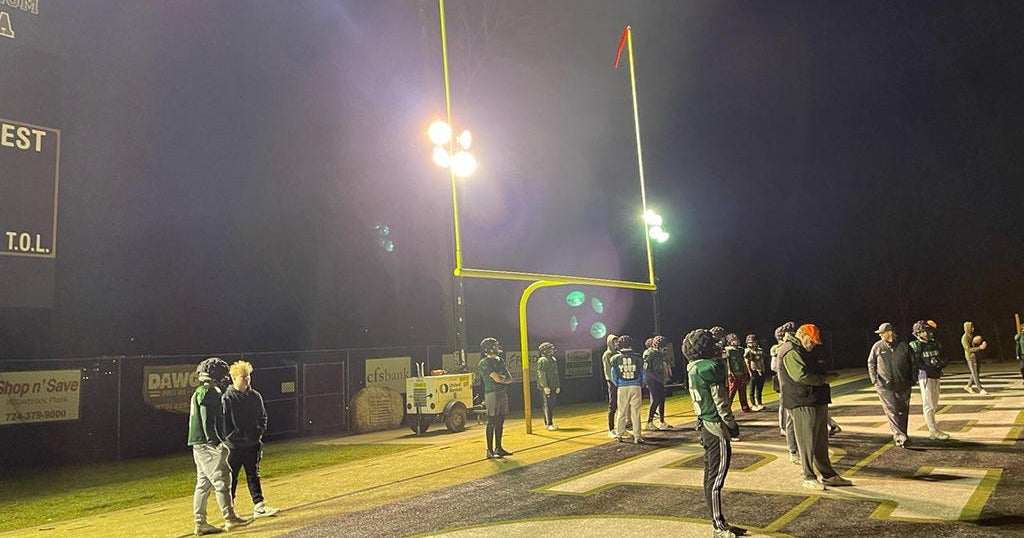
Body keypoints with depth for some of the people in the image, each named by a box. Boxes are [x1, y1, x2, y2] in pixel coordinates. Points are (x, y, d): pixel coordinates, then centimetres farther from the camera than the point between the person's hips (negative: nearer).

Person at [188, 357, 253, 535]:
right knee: (221, 480, -8)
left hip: (199, 445, 11)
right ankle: (230, 518, -6)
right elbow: (208, 420, -20)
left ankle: (200, 524, 15)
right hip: (208, 445, -11)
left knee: (203, 484, 12)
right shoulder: (209, 392, -13)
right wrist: (216, 442, -22)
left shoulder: (198, 392, 19)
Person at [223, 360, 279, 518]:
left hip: (252, 444, 5)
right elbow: (223, 422, -11)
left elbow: (263, 416, 15)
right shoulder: (227, 398, -10)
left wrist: (260, 431, 3)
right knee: (231, 477, 7)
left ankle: (259, 505, 12)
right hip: (234, 445, -4)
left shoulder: (255, 396, 6)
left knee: (253, 475, 10)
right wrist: (237, 435, -14)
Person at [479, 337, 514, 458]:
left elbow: (509, 377, 9)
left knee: (500, 422, 12)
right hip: (492, 393, -8)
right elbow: (497, 379, -18)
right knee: (492, 423, -5)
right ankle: (490, 451, -1)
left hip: (503, 393, 8)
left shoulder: (499, 360, 16)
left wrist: (501, 377, -9)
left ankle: (498, 448, 20)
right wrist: (506, 379, 1)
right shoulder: (484, 363, -11)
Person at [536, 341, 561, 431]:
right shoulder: (542, 360, -10)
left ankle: (547, 422, 19)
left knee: (552, 406, 10)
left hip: (553, 387, 8)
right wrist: (545, 386, -20)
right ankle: (549, 424, -4)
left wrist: (558, 386, 19)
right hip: (546, 388, -8)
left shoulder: (553, 360, 17)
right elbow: (541, 374, -16)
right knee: (547, 405, -6)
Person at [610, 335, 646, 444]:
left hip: (622, 388, 1)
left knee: (621, 413, 10)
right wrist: (641, 385, 18)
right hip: (635, 387, -1)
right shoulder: (637, 357, -3)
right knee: (636, 412, 2)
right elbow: (642, 374, 3)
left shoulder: (616, 358, -2)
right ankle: (637, 436, 2)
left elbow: (613, 376, 3)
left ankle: (619, 435, 16)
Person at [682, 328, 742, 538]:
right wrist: (732, 424, -5)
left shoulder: (694, 368, 10)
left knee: (711, 475, 15)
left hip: (705, 423, 10)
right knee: (716, 476, -4)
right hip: (716, 426, -10)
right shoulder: (710, 367, -17)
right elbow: (720, 401, -15)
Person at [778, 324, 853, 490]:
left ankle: (828, 475, 24)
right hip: (803, 404, -11)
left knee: (821, 442, 16)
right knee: (807, 442, -3)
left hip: (817, 402, 11)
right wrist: (823, 379, -12)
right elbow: (801, 376, -24)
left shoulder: (800, 351, 21)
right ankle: (808, 477, 6)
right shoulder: (791, 352, -15)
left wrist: (822, 374, 6)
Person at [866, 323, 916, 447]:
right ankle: (900, 437, -8)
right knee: (892, 411, -8)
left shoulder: (903, 346, 3)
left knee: (903, 411, 9)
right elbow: (871, 364, 7)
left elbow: (911, 364, 11)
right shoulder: (878, 346, 0)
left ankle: (899, 435, 22)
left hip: (903, 386, 2)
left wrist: (911, 380, 6)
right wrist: (875, 380, -1)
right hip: (885, 386, -2)